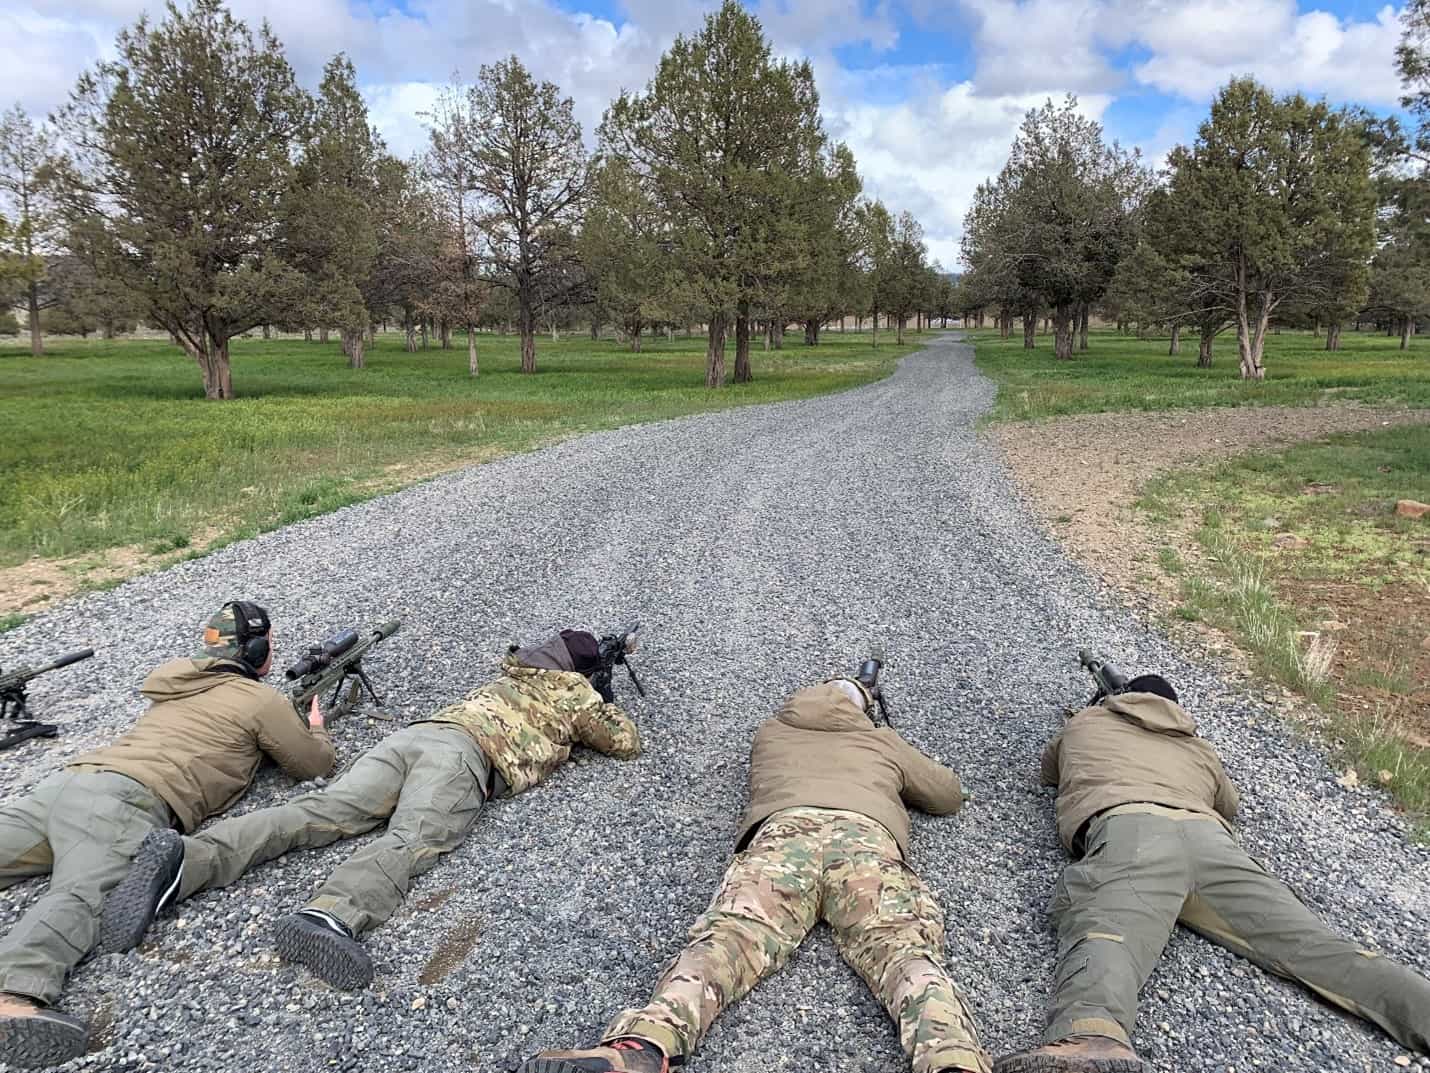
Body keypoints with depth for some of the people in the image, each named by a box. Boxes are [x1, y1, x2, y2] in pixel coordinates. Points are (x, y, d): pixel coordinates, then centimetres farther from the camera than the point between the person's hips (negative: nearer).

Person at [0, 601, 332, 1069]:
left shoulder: (176, 681, 30)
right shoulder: (264, 701, 8)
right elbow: (315, 764, 20)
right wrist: (316, 729, 41)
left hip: (68, 779, 8)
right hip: (123, 799, -8)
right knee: (81, 895, -28)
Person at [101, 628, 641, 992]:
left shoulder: (514, 672, 41)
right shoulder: (574, 691, 23)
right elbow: (627, 742, 31)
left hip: (411, 733, 6)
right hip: (463, 752, -6)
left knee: (319, 812, -12)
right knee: (409, 842, -29)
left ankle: (184, 859, -33)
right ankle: (326, 917, -60)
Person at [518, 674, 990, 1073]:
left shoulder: (770, 732, 38)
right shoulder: (885, 741, 36)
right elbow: (949, 797, 45)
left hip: (782, 828, 0)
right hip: (867, 834, 0)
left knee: (728, 937, -19)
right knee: (905, 950, -19)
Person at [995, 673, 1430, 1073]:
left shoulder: (1085, 722, 35)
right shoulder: (1199, 750, 41)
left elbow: (1050, 770, 53)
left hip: (1128, 829, -4)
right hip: (1207, 834, 5)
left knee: (1103, 938, -30)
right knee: (1312, 945, -5)